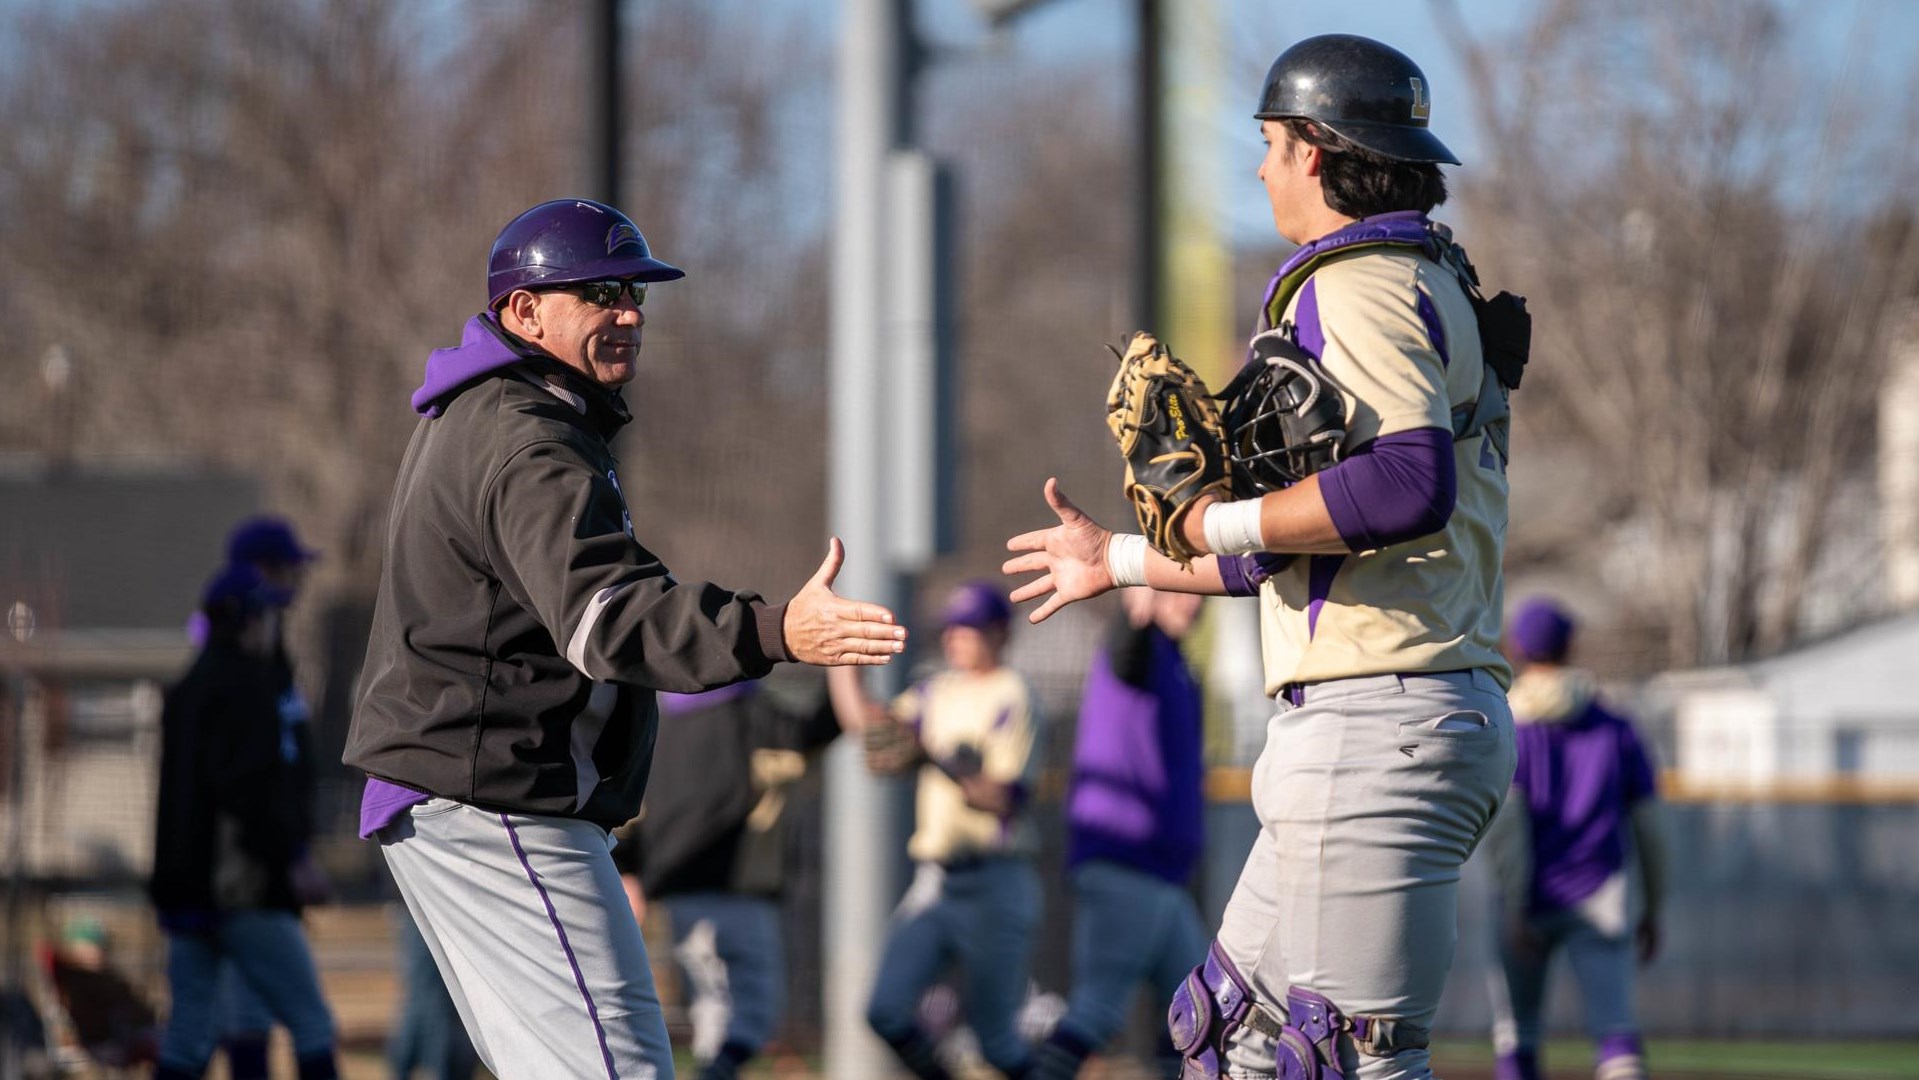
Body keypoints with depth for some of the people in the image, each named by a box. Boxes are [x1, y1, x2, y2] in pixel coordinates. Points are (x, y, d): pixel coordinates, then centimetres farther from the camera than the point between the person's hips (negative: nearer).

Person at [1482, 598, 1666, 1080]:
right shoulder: (1614, 729, 9)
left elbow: (1504, 821, -13)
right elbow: (1648, 826, 10)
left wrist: (1514, 908, -16)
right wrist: (1653, 910, 20)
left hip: (1529, 901, -1)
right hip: (1599, 897, 1)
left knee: (1516, 1039, 13)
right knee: (1616, 1031, -9)